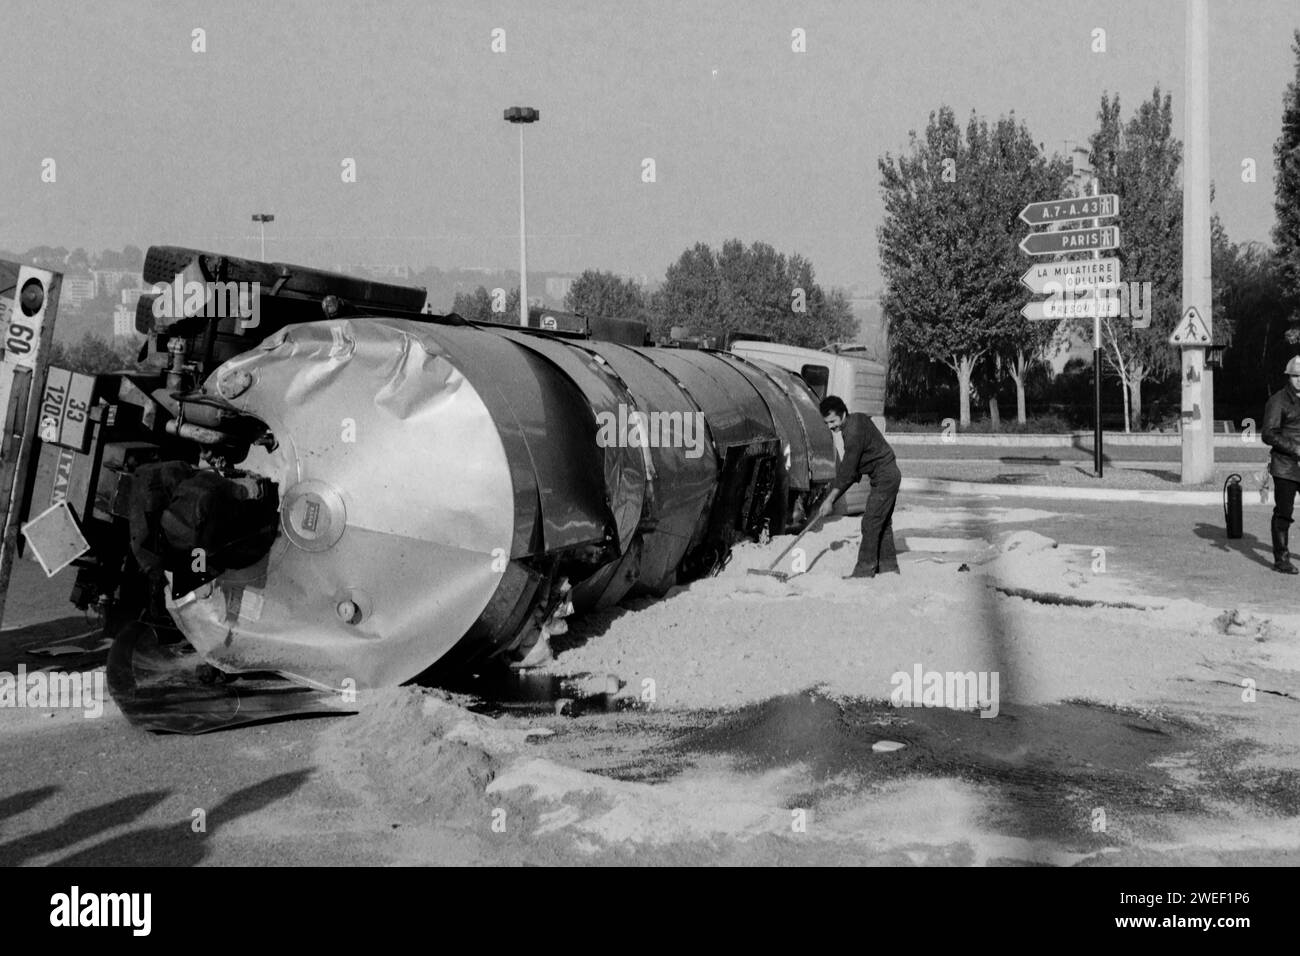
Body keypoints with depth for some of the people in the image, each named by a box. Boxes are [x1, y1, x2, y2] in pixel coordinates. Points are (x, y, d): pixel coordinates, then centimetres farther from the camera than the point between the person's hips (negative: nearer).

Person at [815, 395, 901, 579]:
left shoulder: (854, 432, -24)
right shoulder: (857, 418, 6)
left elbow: (847, 471, -22)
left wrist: (830, 499, -17)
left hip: (885, 477, -10)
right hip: (889, 475, 10)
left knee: (871, 522, -8)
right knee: (883, 522, 15)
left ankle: (865, 568, -6)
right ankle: (888, 565, 21)